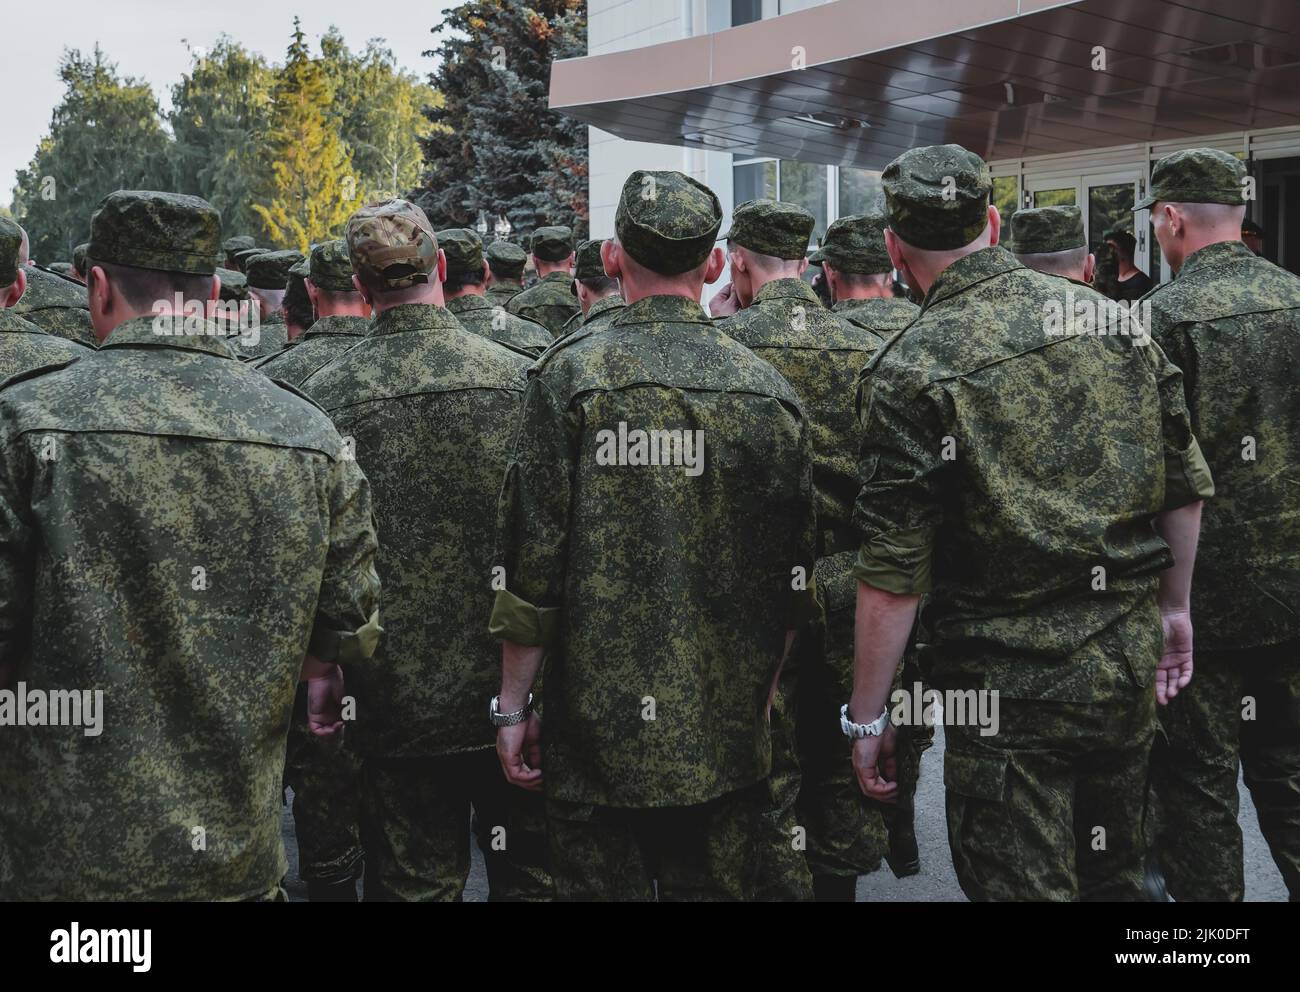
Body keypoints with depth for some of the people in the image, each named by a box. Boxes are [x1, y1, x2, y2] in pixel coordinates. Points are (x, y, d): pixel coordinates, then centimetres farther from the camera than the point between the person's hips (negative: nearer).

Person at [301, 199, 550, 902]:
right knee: (528, 874, 16)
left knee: (415, 883, 13)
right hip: (513, 689, 1)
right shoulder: (518, 377, -8)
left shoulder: (325, 396, -10)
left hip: (397, 706, 0)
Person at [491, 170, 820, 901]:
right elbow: (797, 573, 5)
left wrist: (513, 703, 0)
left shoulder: (572, 377, -9)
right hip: (727, 733, 3)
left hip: (600, 731, -3)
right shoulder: (768, 389, 0)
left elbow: (533, 565, -10)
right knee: (717, 886, 14)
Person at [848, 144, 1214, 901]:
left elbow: (894, 575, -15)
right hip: (1131, 666, 6)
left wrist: (867, 717, -6)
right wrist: (1174, 608, 21)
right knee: (1116, 876, 23)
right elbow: (1187, 485, 8)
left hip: (1010, 686, -5)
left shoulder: (911, 369, -14)